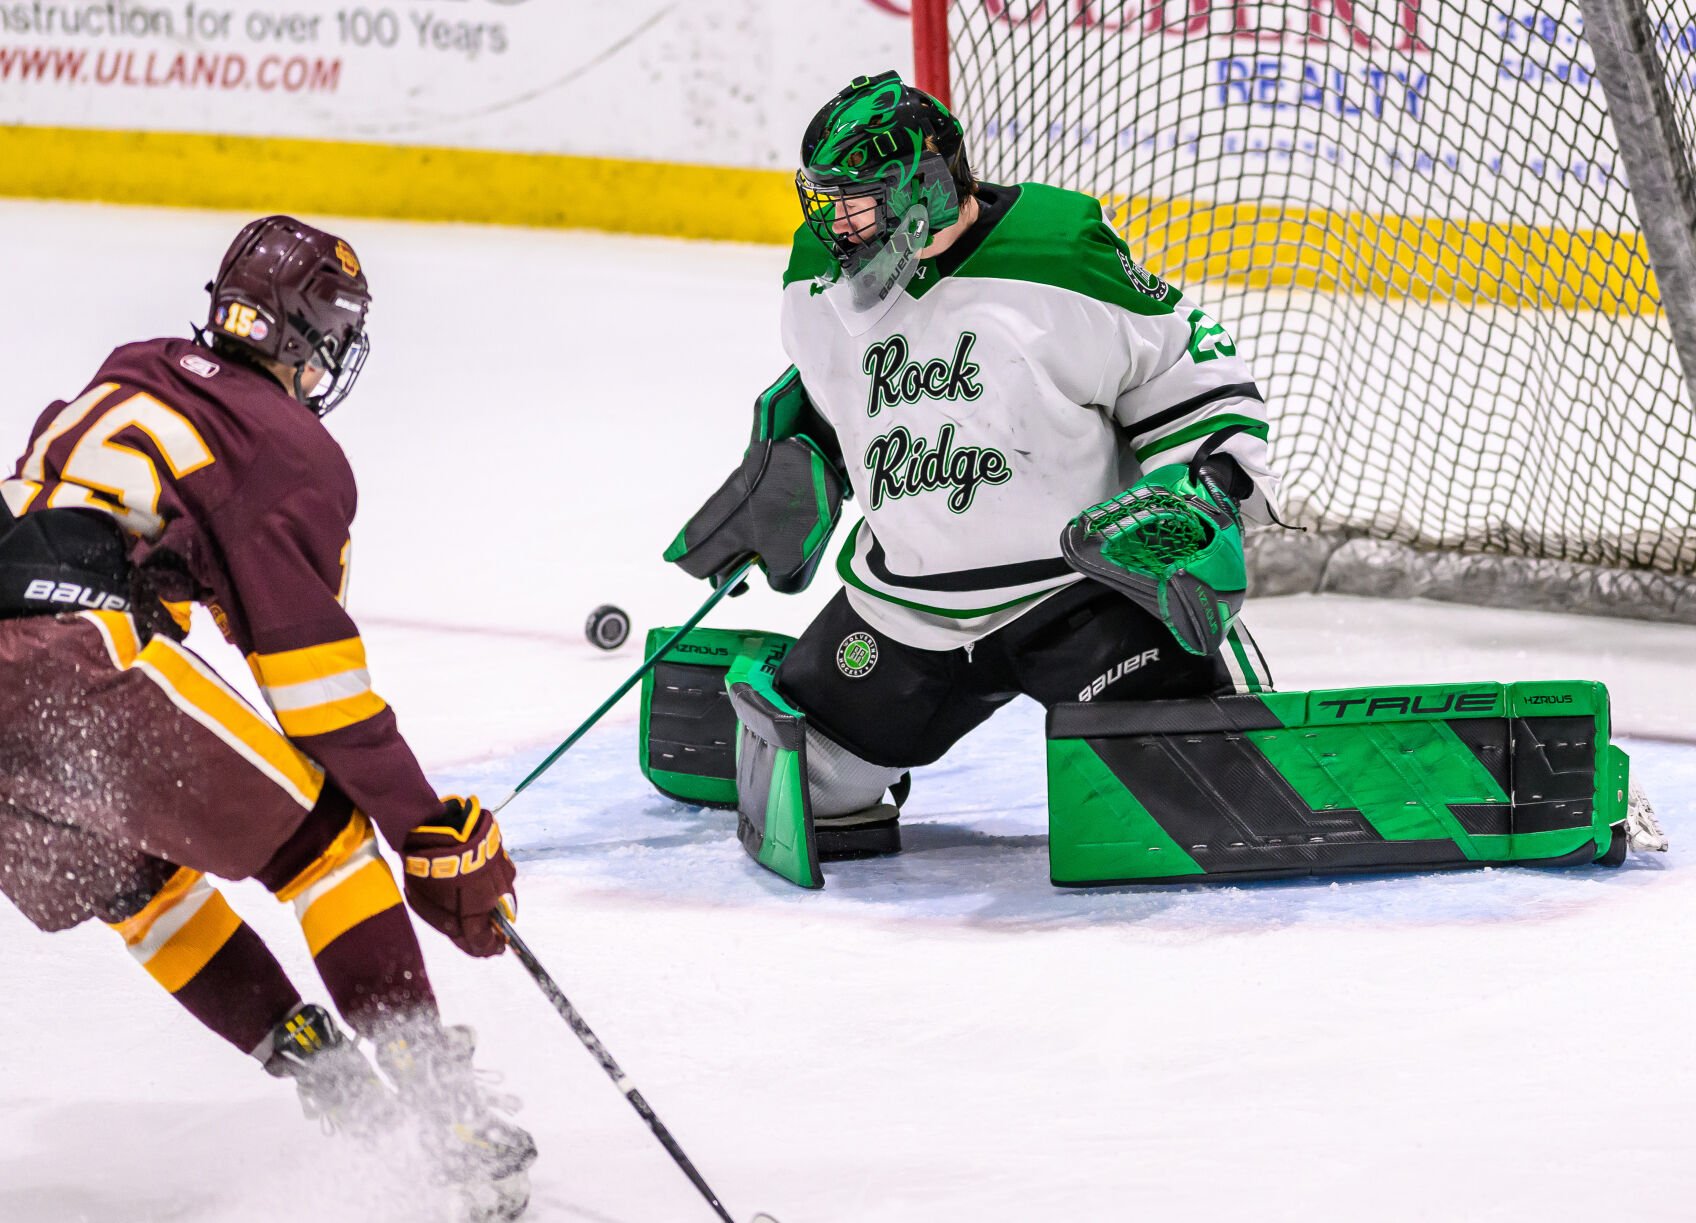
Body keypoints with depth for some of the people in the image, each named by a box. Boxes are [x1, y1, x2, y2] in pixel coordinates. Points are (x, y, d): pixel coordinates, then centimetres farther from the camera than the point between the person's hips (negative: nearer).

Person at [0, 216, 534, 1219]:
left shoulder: (132, 379, 26)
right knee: (319, 832, 7)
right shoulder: (289, 449, 4)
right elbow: (316, 673, 0)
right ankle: (441, 1104, 1)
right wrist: (433, 835, 3)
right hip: (83, 663, -7)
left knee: (132, 877, 29)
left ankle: (314, 1069, 25)